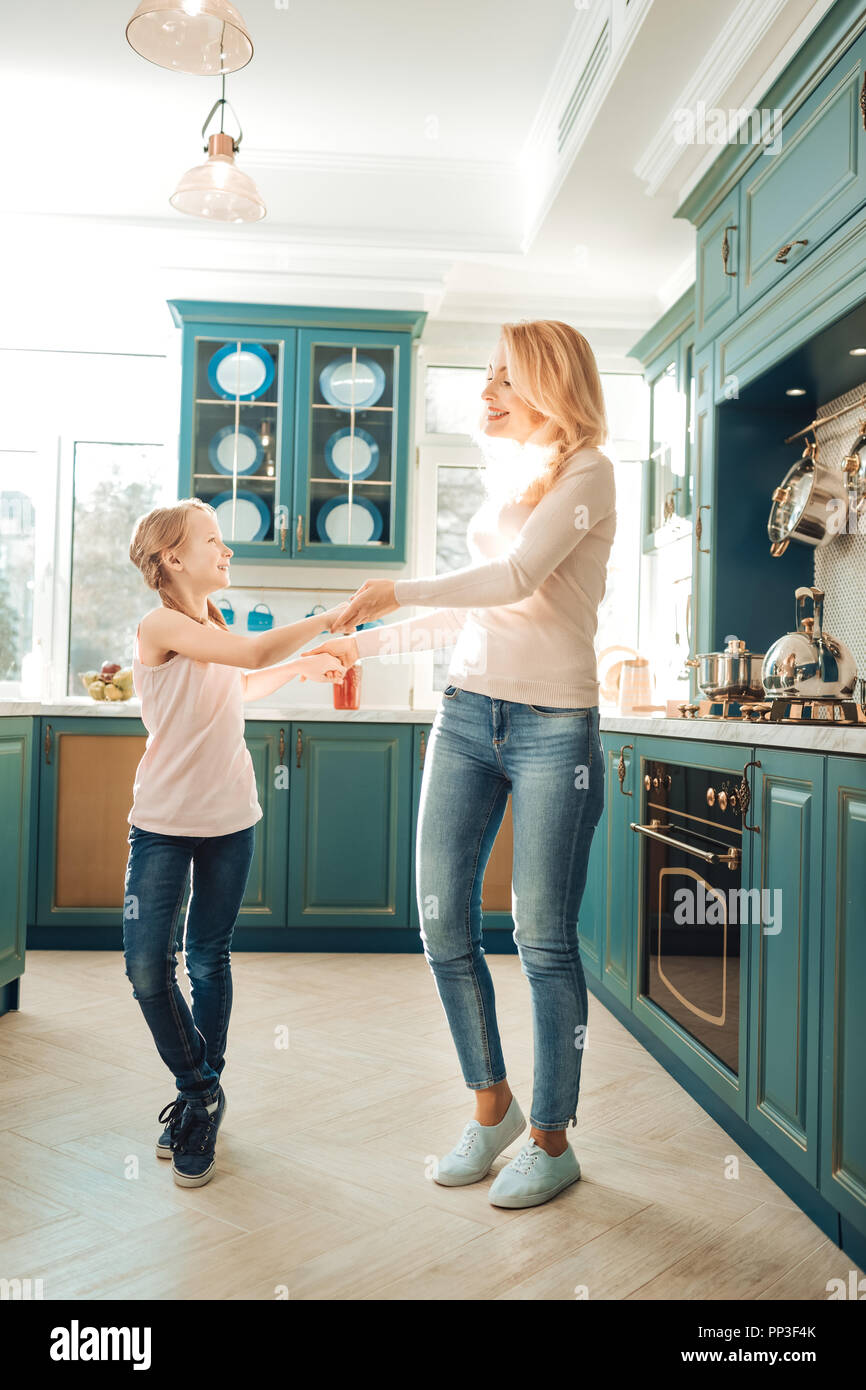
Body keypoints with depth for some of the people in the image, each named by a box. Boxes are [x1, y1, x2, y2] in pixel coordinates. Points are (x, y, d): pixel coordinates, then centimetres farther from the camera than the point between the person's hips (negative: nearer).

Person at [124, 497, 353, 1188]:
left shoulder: (217, 625, 9)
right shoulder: (160, 625, -13)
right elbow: (256, 652, -24)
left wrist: (304, 664, 20)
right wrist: (327, 620, -16)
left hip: (230, 819, 5)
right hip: (163, 821, -5)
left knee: (209, 960, 9)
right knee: (148, 967, -6)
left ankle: (201, 1101, 23)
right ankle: (199, 1089, 16)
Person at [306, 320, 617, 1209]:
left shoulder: (585, 471, -3)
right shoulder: (504, 476, 18)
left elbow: (516, 578, -17)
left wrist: (397, 594, -7)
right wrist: (366, 645, 22)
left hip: (553, 726, -7)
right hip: (467, 712, 7)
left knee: (543, 941, 0)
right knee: (443, 923, 6)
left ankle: (551, 1140, 19)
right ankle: (491, 1108, 26)